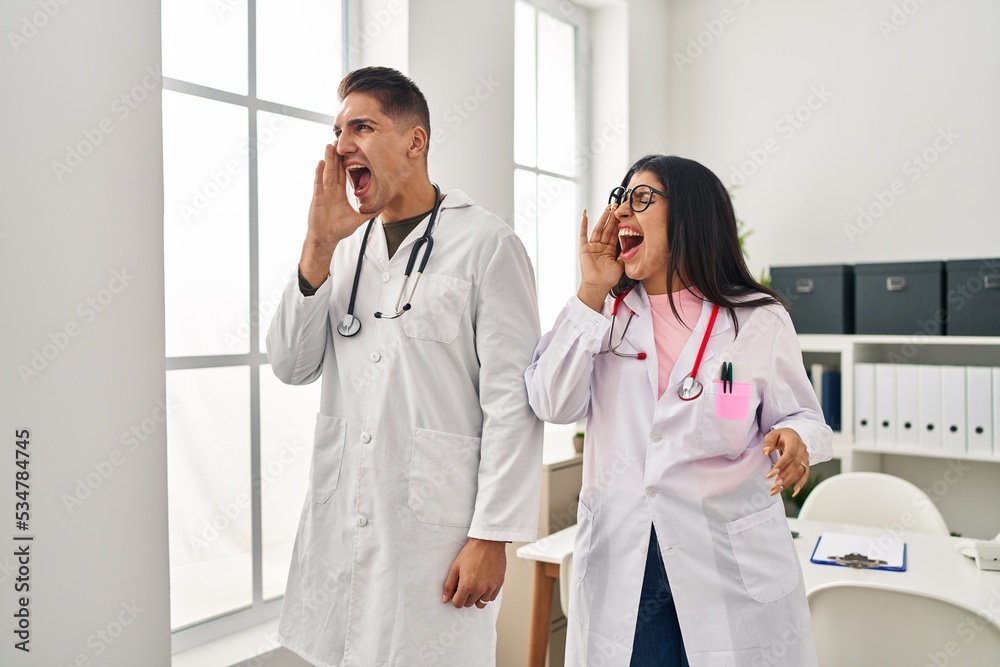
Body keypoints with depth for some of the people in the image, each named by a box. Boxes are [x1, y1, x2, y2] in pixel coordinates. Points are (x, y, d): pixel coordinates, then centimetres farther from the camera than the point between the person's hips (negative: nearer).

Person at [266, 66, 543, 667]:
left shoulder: (486, 244, -6)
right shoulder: (345, 246, 11)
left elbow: (512, 400, -9)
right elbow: (292, 365, 6)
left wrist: (492, 535, -12)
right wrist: (318, 247, -5)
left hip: (436, 527, -5)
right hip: (339, 521, 5)